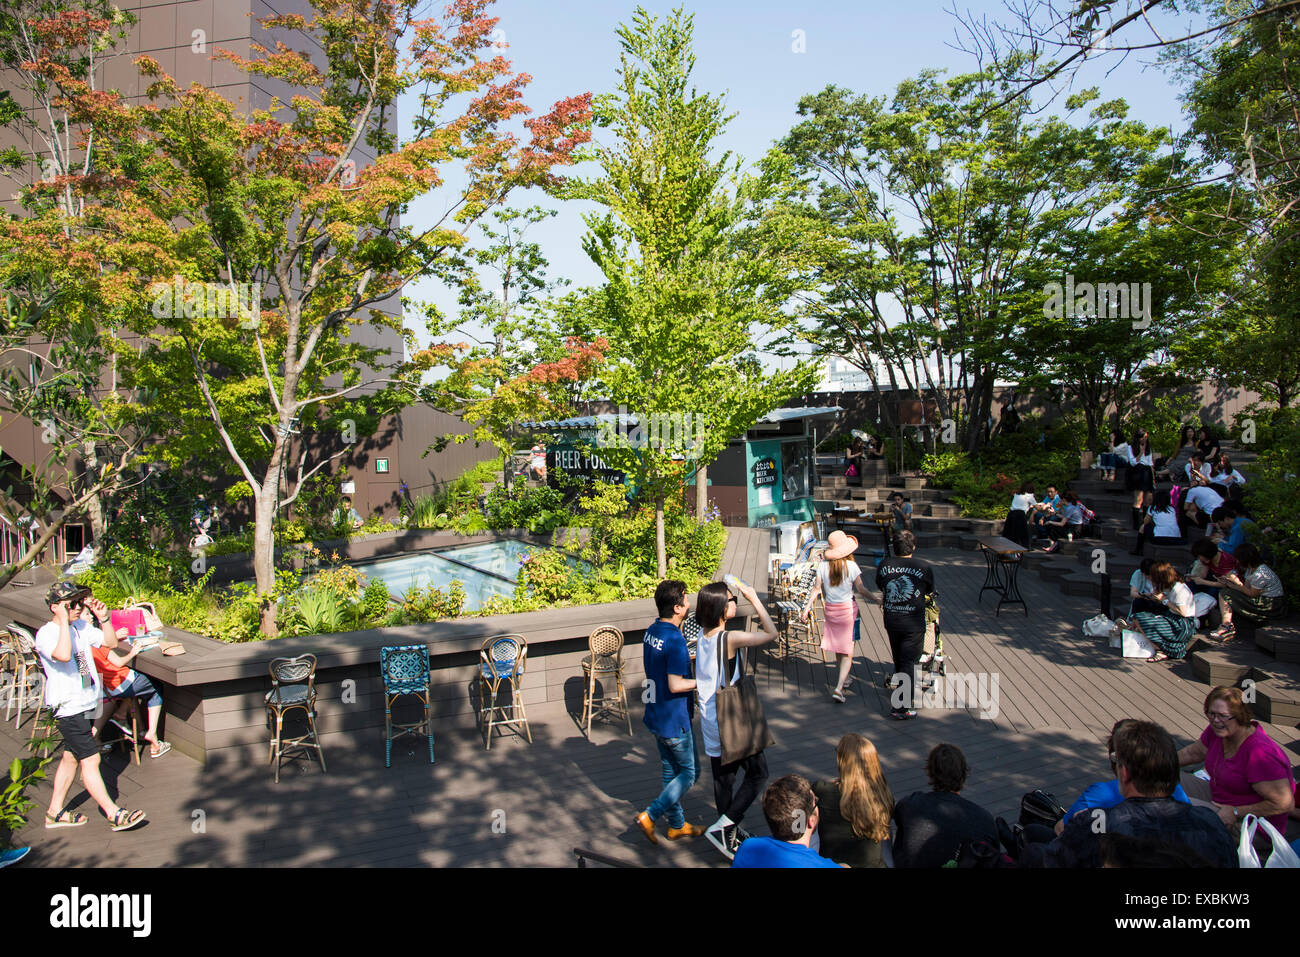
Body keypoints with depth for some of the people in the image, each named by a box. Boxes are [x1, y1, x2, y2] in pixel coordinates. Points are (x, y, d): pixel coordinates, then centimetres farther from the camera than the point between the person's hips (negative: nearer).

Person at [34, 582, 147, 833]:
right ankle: (114, 815, -1)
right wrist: (63, 620, -30)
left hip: (87, 703, 8)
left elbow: (111, 643, 13)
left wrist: (103, 619, -2)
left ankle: (55, 812, 31)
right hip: (68, 708, -8)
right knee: (90, 760, -5)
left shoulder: (80, 626, 6)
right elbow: (63, 655, -37)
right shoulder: (46, 634, -17)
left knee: (71, 757, 18)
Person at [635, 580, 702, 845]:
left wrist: (688, 659, 15)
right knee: (689, 772, 8)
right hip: (674, 720, -9)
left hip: (656, 716, 9)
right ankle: (650, 816, 4)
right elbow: (676, 685, -25)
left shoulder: (652, 631, 3)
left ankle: (677, 825, 31)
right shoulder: (675, 640, -25)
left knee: (671, 771, 19)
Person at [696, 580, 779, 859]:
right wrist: (754, 598, -10)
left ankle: (730, 833, 34)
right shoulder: (730, 639, -25)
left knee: (723, 778, 19)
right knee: (758, 774, 10)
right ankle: (722, 826, 3)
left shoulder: (702, 635, -3)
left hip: (712, 724, 7)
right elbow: (771, 633, -14)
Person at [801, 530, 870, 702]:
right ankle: (839, 687, -10)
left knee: (838, 648, 21)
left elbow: (816, 588, -4)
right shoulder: (851, 566, -13)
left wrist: (807, 606, 3)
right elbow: (861, 590, -10)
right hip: (848, 609, -4)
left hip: (830, 609, 4)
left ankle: (843, 678, 38)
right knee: (847, 652, 1)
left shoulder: (823, 565, -5)